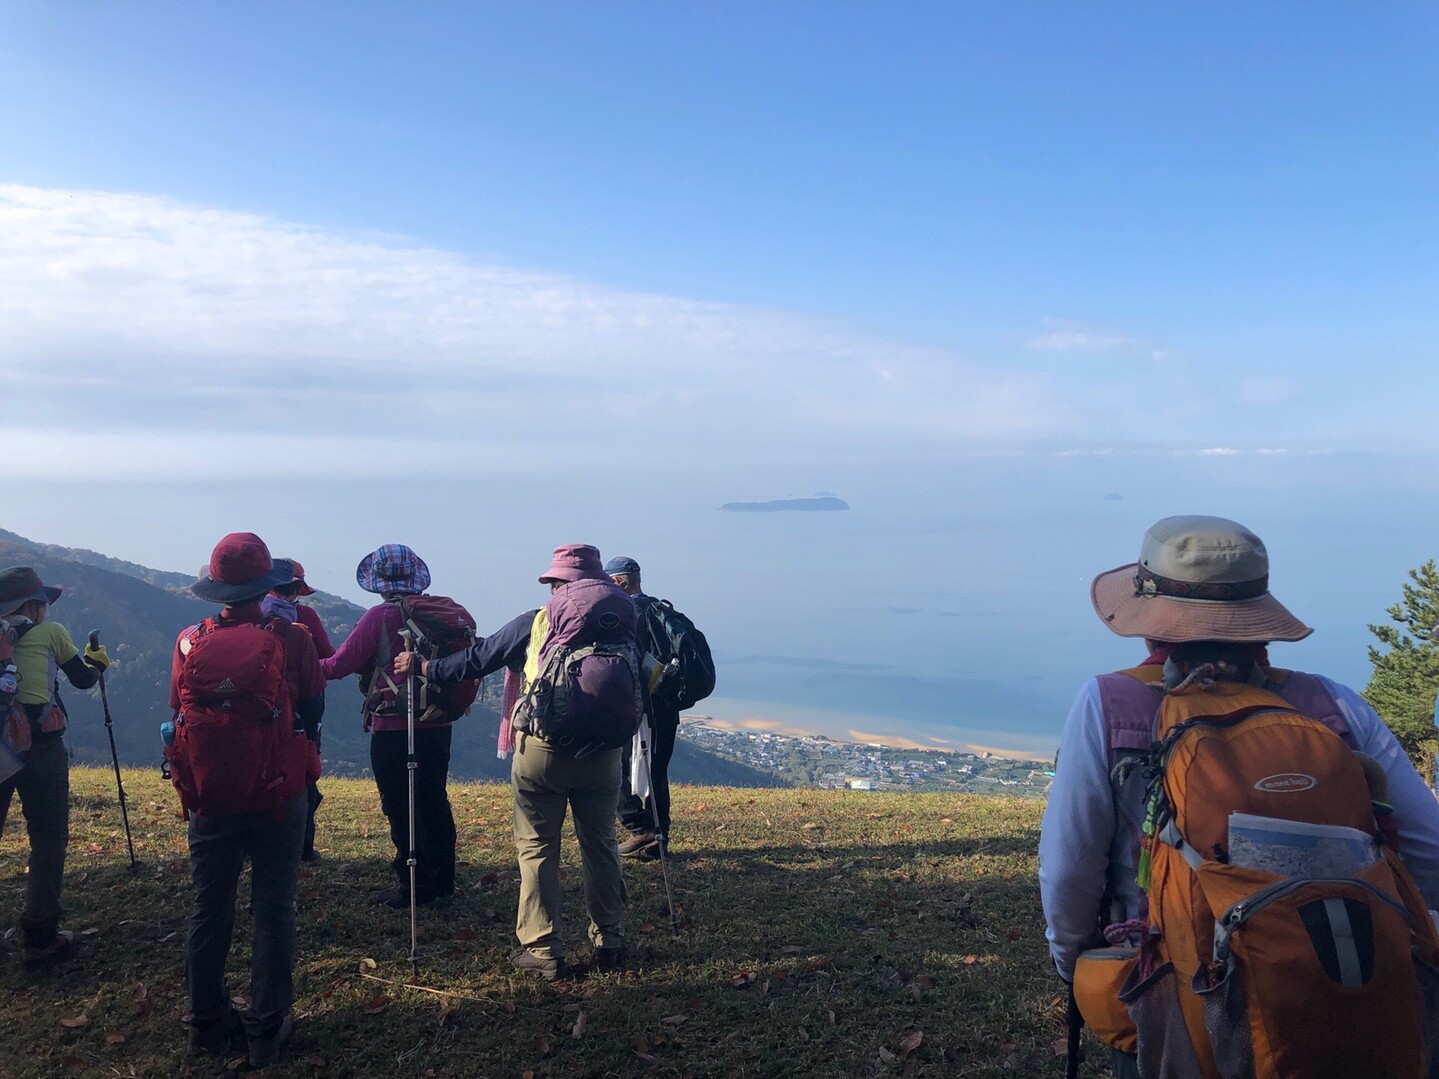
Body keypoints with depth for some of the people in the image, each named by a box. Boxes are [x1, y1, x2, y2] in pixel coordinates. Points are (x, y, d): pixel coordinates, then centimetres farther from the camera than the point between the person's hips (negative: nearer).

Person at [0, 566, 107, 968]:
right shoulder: (49, 633, 2)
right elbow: (83, 679, 11)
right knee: (48, 838, 4)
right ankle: (40, 937, 4)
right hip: (40, 746, -4)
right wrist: (97, 662, 30)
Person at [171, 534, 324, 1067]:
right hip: (278, 796, -2)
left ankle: (207, 1023, 28)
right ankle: (266, 1032, 15)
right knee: (273, 912, 8)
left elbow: (179, 715, 5)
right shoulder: (292, 638, -12)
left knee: (209, 909, 16)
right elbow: (313, 712, -2)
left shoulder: (190, 641, -6)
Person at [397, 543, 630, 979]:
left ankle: (543, 951, 10)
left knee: (537, 848, 8)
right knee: (600, 845, 15)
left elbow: (479, 658, 5)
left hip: (542, 748, -2)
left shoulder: (537, 623, -2)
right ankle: (609, 943, 23)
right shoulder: (619, 626, 4)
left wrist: (423, 667, 17)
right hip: (602, 751, 3)